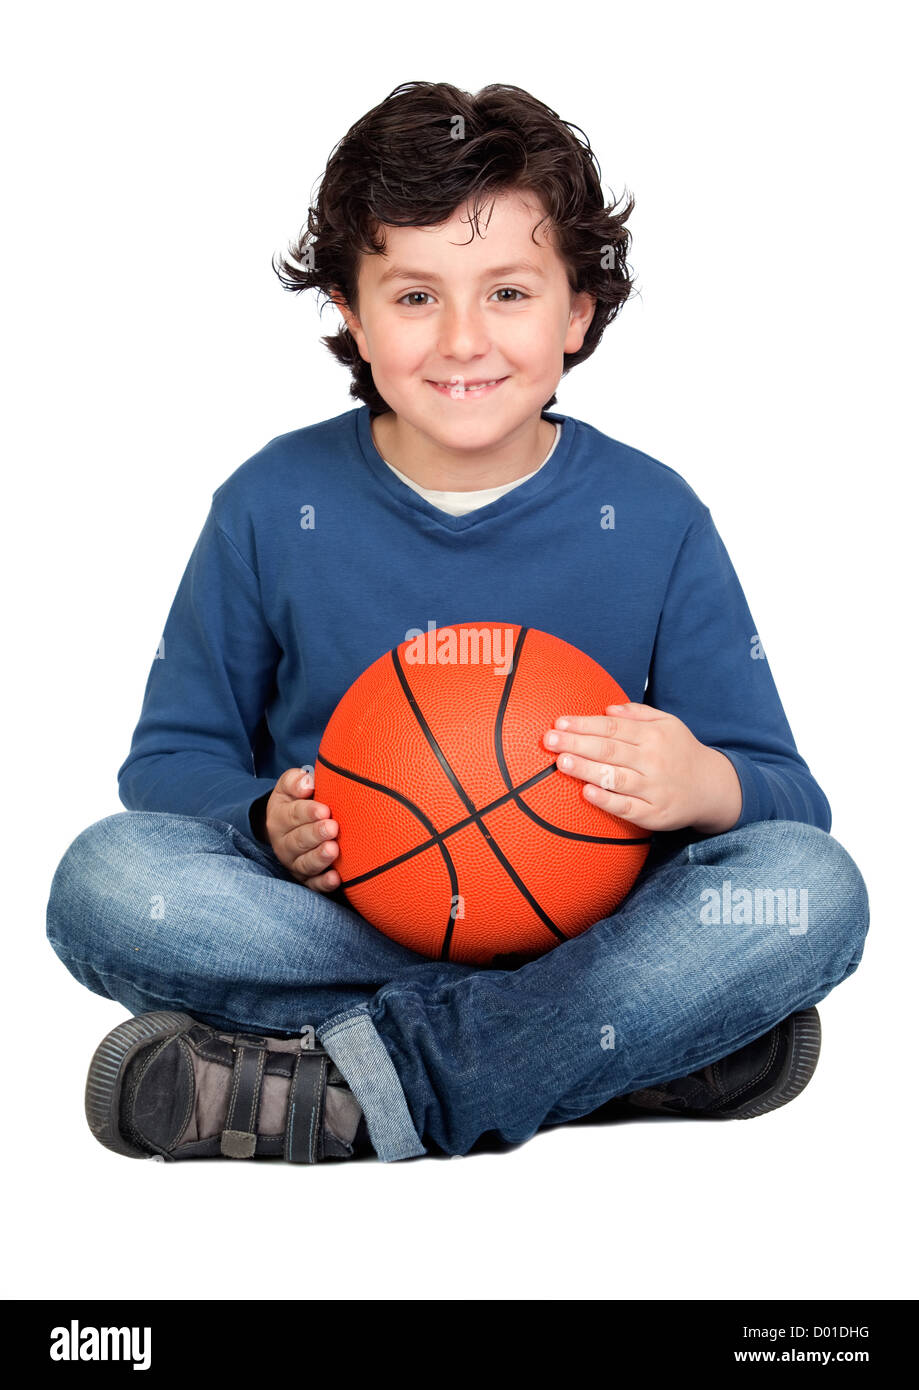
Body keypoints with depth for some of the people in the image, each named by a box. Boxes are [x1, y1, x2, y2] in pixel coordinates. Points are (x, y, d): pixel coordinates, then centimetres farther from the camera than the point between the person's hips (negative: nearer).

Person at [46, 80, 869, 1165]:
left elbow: (789, 803, -1)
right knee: (103, 879, -27)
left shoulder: (653, 518, -2)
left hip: (583, 935, 0)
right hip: (328, 920, 1)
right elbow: (174, 756, 5)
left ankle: (348, 1086, -28)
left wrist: (704, 785, -26)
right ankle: (641, 1039, -24)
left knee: (814, 888, -26)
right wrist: (268, 825, -19)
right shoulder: (272, 506, -1)